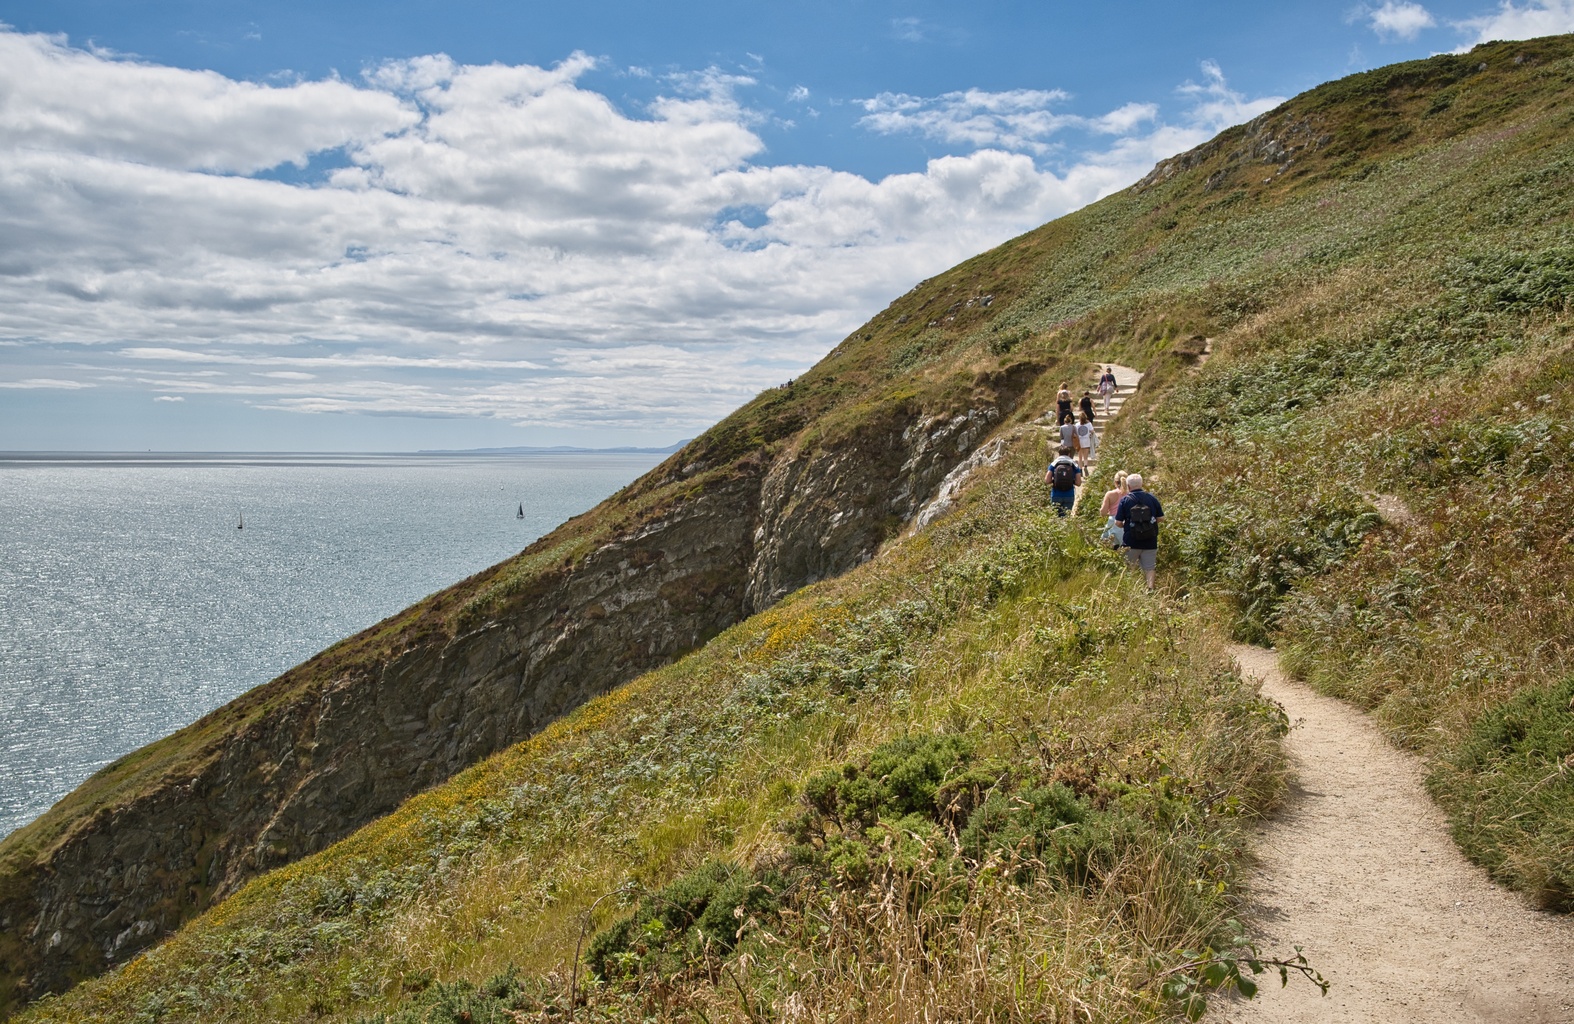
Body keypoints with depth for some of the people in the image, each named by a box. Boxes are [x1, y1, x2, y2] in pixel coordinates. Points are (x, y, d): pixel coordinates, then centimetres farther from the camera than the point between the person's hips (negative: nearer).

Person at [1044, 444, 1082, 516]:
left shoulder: (1053, 464, 1)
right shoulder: (1074, 465, 4)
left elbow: (1046, 480, -6)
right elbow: (1078, 482, 0)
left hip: (1056, 496, 0)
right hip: (1069, 496, 0)